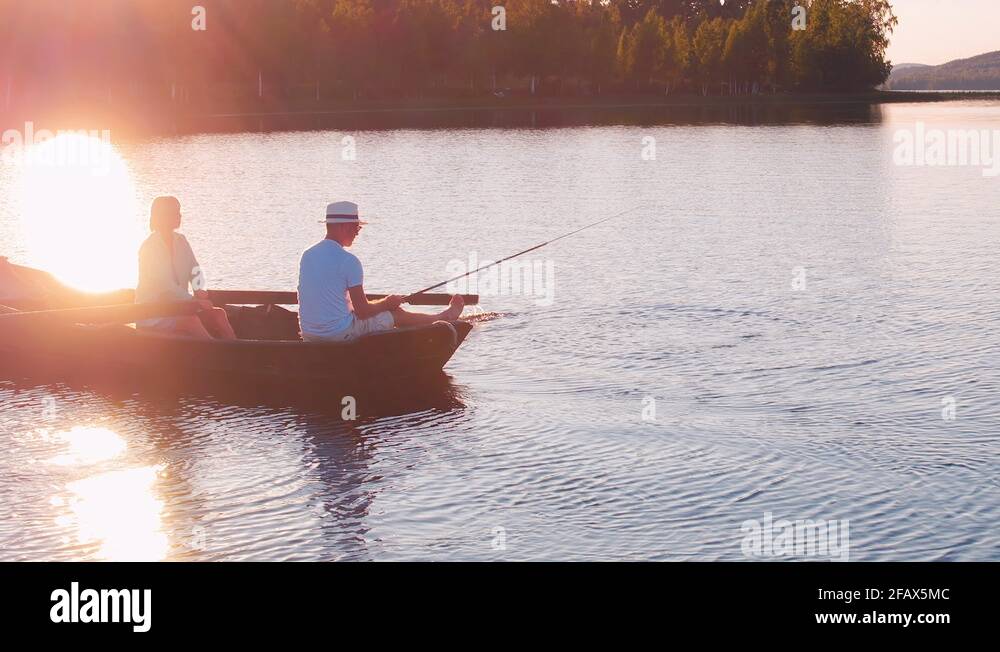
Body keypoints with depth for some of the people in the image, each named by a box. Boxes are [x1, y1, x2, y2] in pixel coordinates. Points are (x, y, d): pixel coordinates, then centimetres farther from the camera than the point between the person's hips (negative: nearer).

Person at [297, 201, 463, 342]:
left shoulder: (307, 255, 7)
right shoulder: (348, 260, -17)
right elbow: (362, 311, -14)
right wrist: (387, 303, 7)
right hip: (339, 333, -8)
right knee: (395, 314, 12)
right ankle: (445, 317, 34)